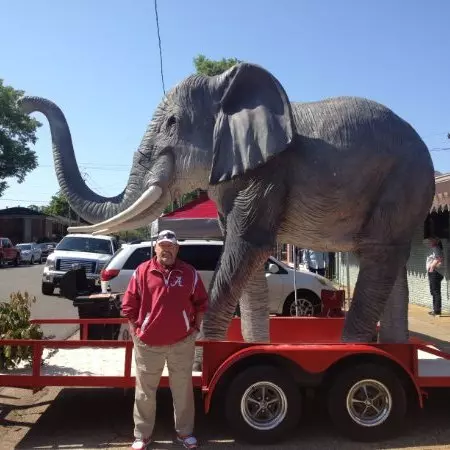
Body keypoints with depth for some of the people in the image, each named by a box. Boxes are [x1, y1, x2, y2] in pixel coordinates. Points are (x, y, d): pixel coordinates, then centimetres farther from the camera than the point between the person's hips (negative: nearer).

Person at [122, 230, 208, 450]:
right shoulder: (142, 271, -3)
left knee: (183, 390, 13)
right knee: (145, 392, 11)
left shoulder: (189, 272, 0)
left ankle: (184, 432, 30)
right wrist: (135, 334, 0)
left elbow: (201, 302, 10)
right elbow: (129, 305, 2)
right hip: (148, 344, -1)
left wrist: (196, 328, 5)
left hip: (182, 343, 1)